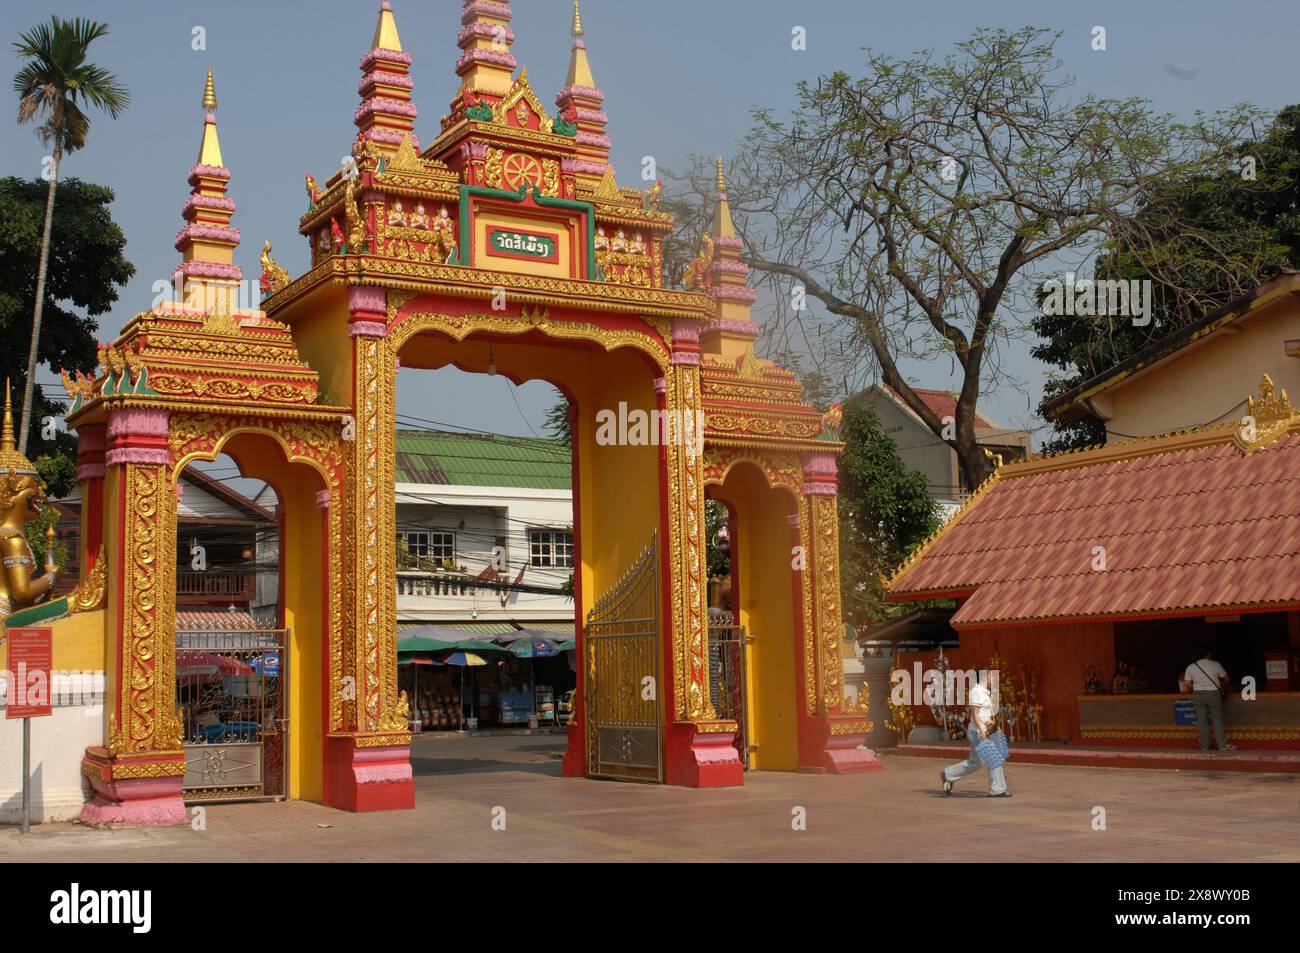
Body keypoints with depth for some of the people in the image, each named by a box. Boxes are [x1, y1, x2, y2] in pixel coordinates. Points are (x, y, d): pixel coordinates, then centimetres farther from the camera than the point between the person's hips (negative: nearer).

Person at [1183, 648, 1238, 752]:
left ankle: (1204, 746, 7)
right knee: (1218, 720, 3)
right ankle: (1223, 745, 3)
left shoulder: (1191, 667, 2)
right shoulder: (1215, 665, -2)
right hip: (1213, 694, -2)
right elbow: (1225, 678, 10)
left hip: (1198, 695, 2)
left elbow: (1187, 683, -3)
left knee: (1201, 721, 5)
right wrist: (1224, 687, 30)